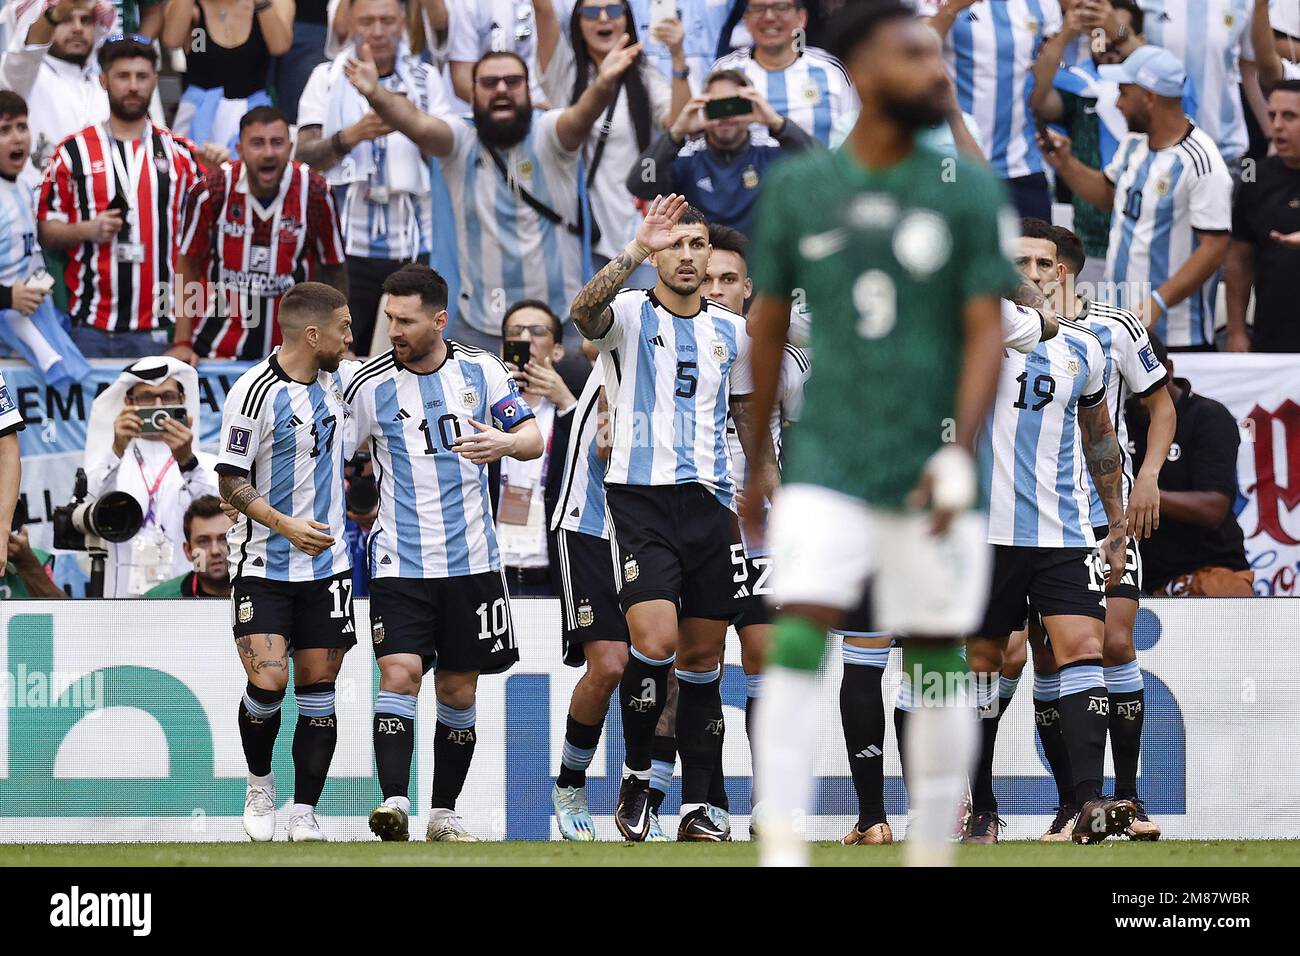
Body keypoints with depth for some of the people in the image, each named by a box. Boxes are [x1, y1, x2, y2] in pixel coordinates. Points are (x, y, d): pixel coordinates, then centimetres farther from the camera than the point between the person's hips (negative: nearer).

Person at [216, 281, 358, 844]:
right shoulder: (254, 392, -13)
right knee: (267, 681, -16)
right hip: (263, 564, -6)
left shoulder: (333, 383, 8)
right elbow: (232, 483, -11)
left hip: (326, 564, 6)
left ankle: (304, 813, 8)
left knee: (318, 685, 1)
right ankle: (260, 786, 11)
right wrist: (285, 526, -21)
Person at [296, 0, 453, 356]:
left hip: (413, 243, 1)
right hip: (348, 240, -1)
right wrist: (352, 135, -19)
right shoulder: (327, 77, 6)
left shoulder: (426, 78, 9)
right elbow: (304, 154, -2)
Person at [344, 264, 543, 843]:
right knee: (399, 674, -19)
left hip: (470, 559, 2)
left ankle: (443, 814, 18)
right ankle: (394, 805, -26)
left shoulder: (481, 370, 2)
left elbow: (533, 438, 4)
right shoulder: (370, 386, -3)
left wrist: (505, 443, -17)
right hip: (399, 563, -2)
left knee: (458, 692, 7)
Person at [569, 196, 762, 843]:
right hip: (640, 498, -4)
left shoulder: (731, 331, 12)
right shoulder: (630, 315, -1)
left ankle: (696, 806, 10)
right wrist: (637, 249, -35)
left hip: (710, 501, 4)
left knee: (703, 657, 5)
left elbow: (749, 420, 23)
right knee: (655, 643, -20)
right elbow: (584, 314, -25)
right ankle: (637, 777, 0)